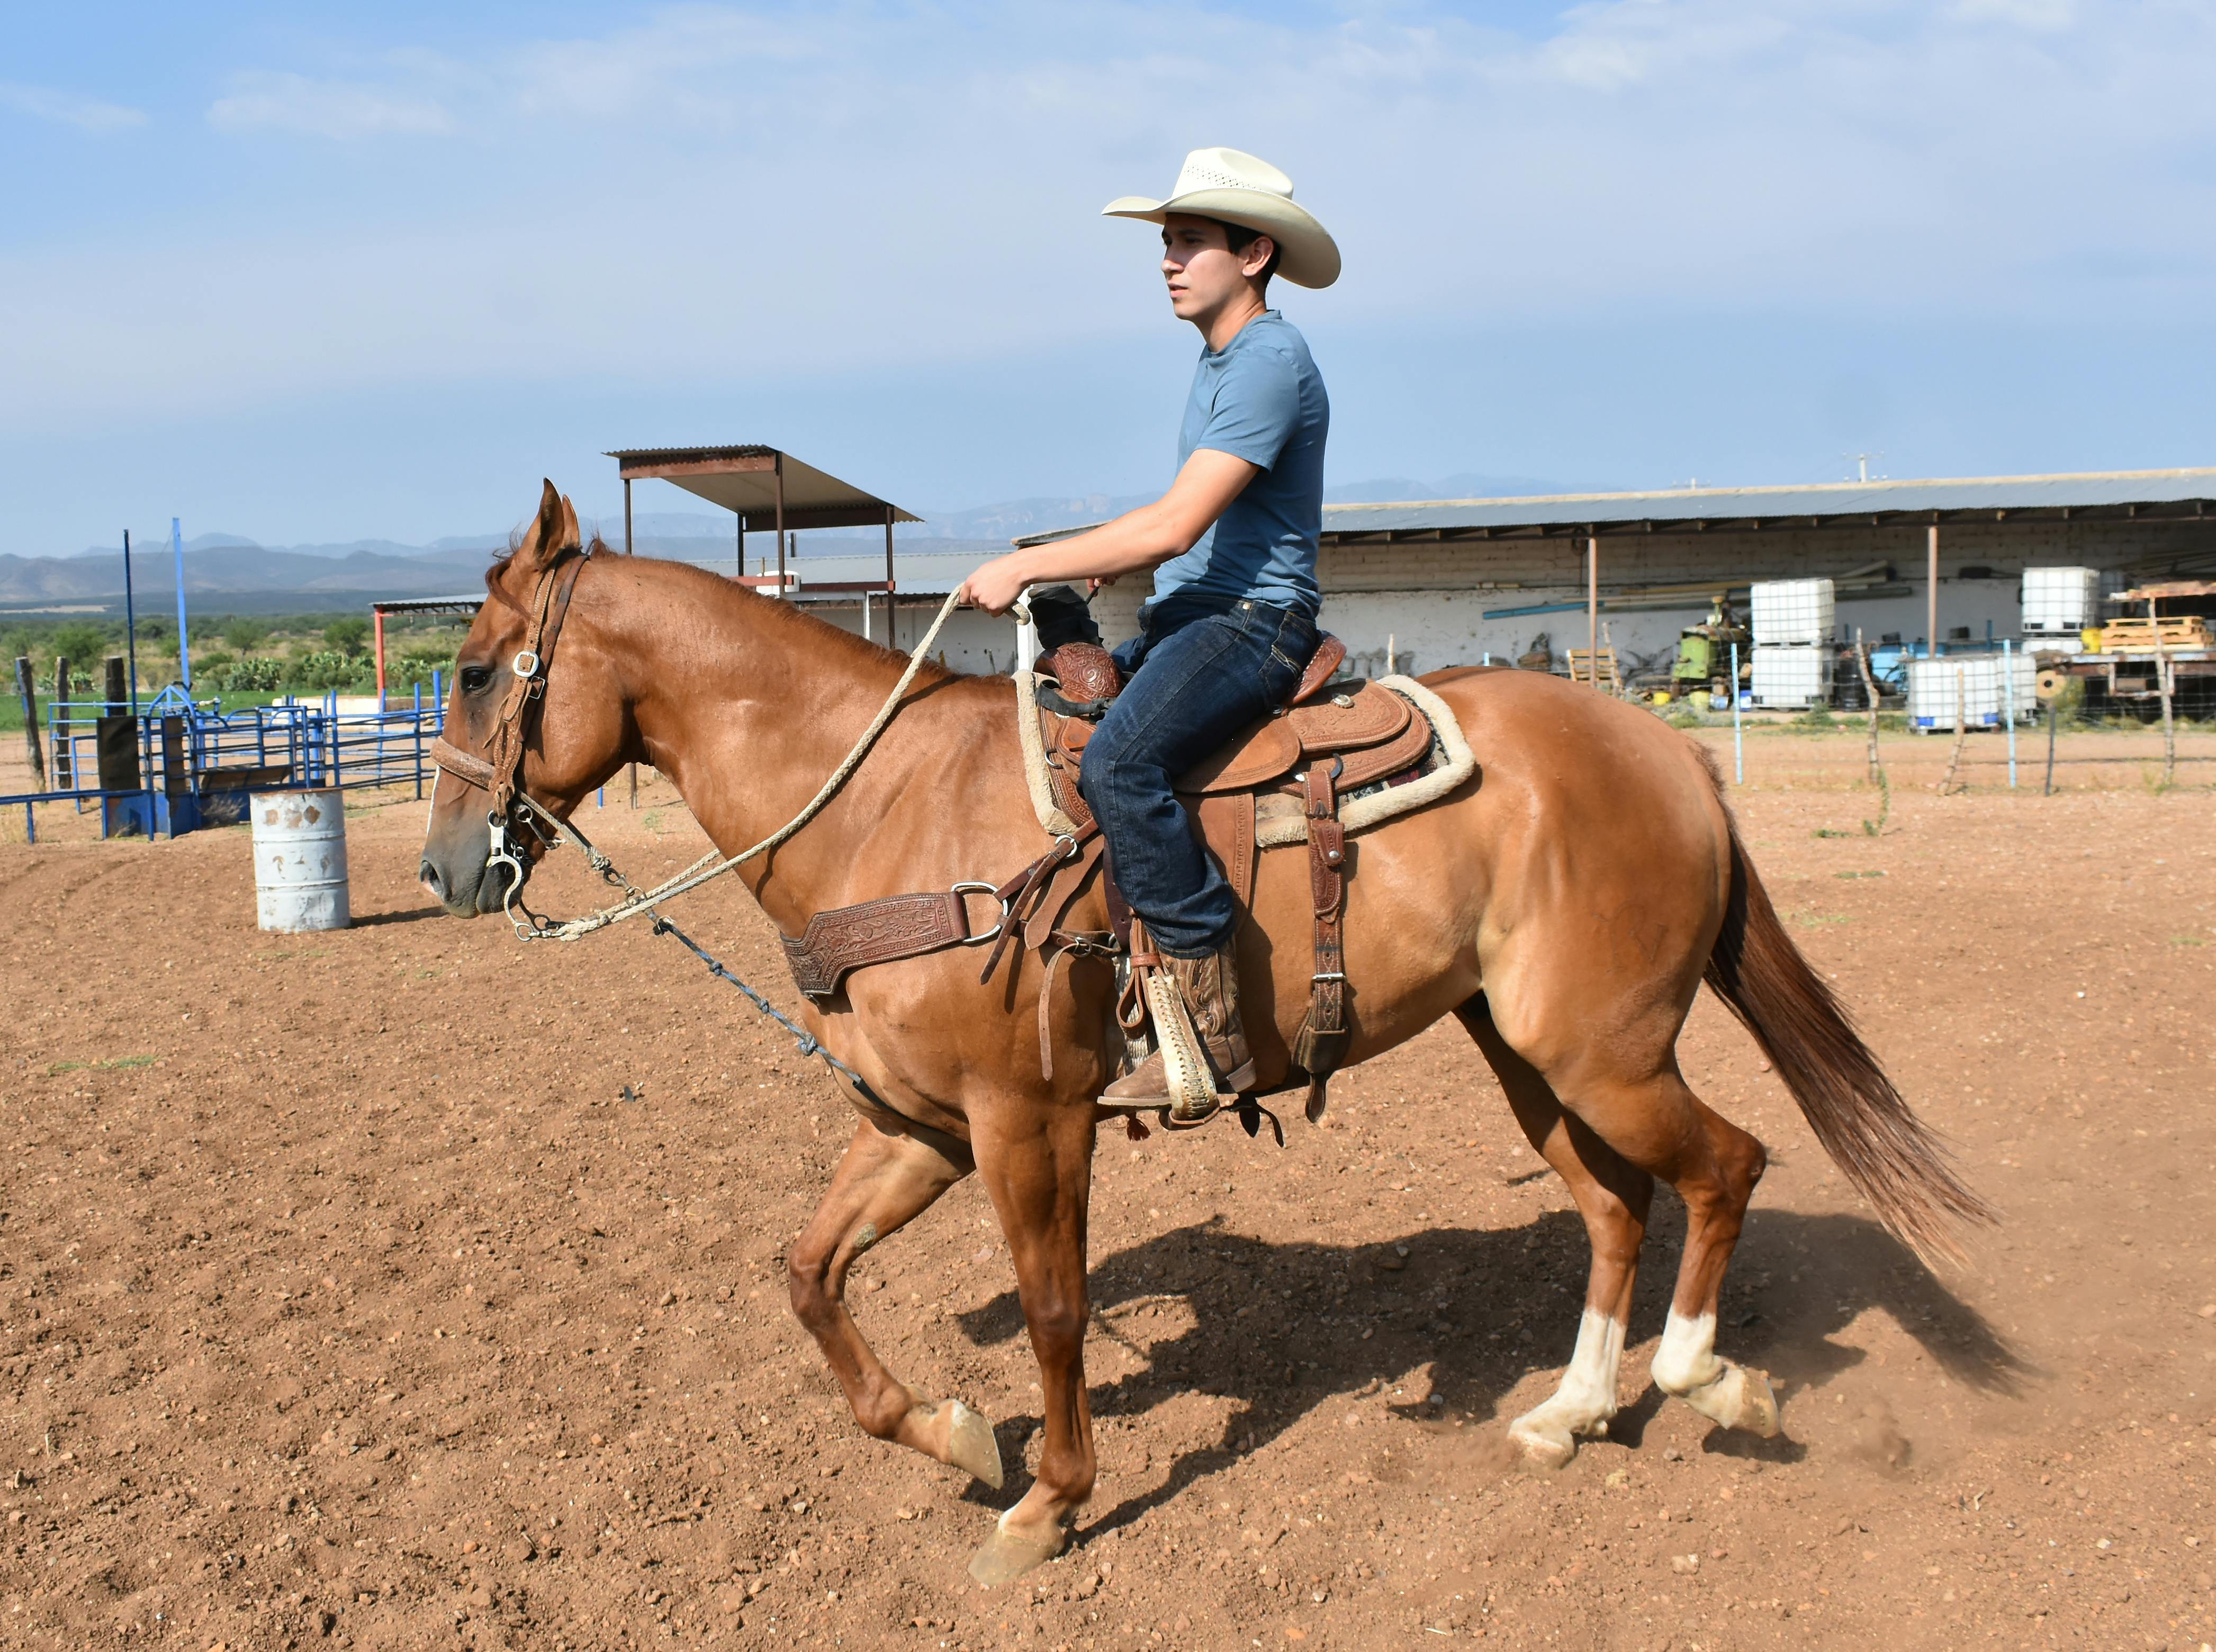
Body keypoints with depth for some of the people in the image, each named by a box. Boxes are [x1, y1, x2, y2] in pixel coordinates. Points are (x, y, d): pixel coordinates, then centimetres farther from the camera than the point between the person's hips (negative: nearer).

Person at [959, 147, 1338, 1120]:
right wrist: (1105, 561, 11)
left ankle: (1211, 1029, -28)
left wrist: (1026, 567, -18)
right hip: (1185, 615, 11)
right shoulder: (1219, 364, 19)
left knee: (1117, 760, -33)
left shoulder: (1270, 362, -13)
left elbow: (1176, 526, -22)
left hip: (1252, 621, -11)